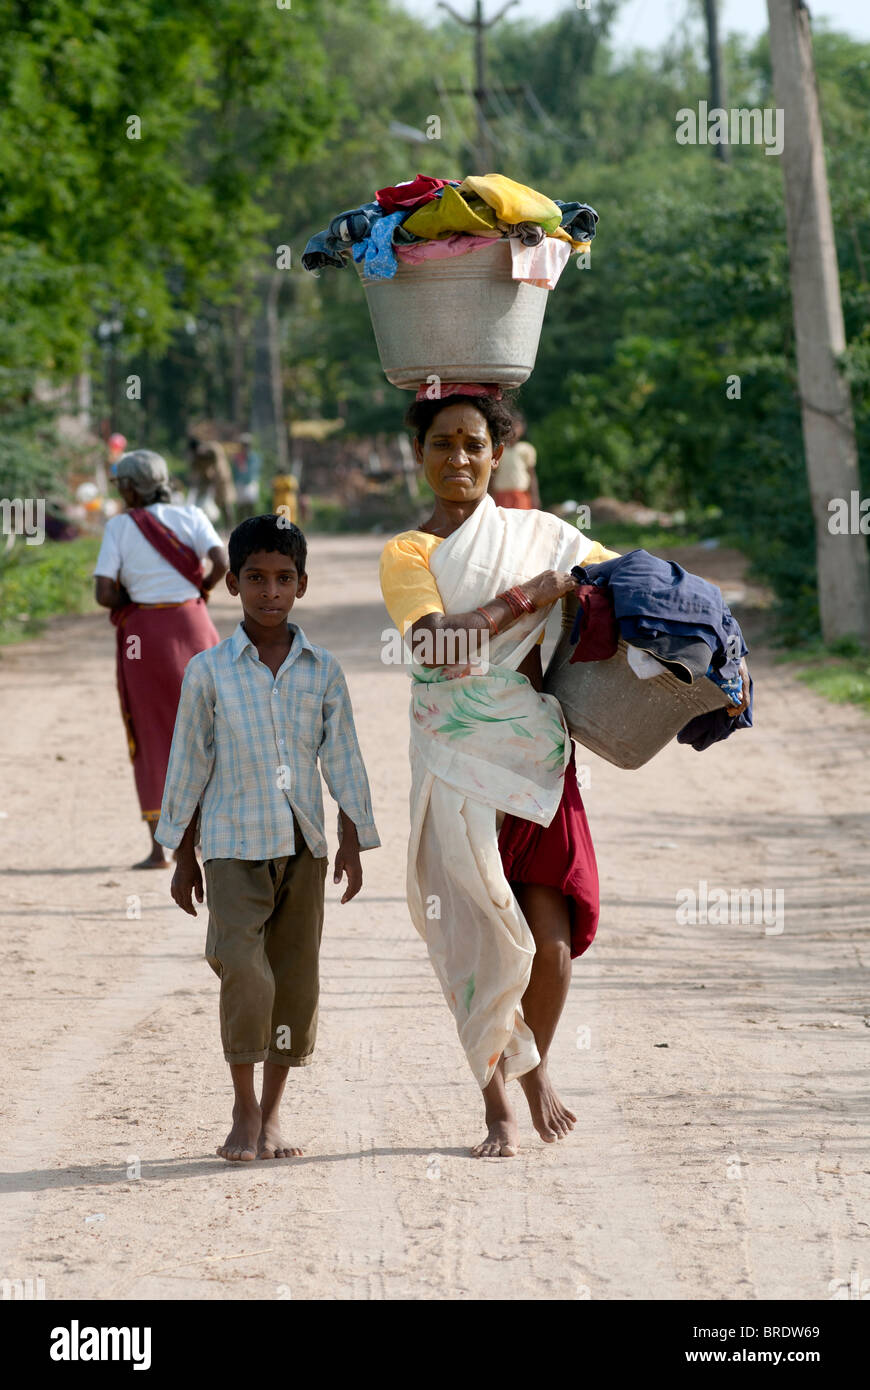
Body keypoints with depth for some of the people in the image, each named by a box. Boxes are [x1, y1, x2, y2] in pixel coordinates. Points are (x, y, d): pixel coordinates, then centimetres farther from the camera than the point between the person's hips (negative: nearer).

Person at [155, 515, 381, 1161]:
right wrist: (183, 857, 6)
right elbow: (189, 764, 5)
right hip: (234, 842, -3)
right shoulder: (209, 671, 0)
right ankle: (245, 1111, -4)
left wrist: (353, 843, 2)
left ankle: (271, 1113, 17)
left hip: (303, 843, 3)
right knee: (244, 969, -16)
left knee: (296, 978, 4)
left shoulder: (323, 670, 5)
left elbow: (343, 759, 7)